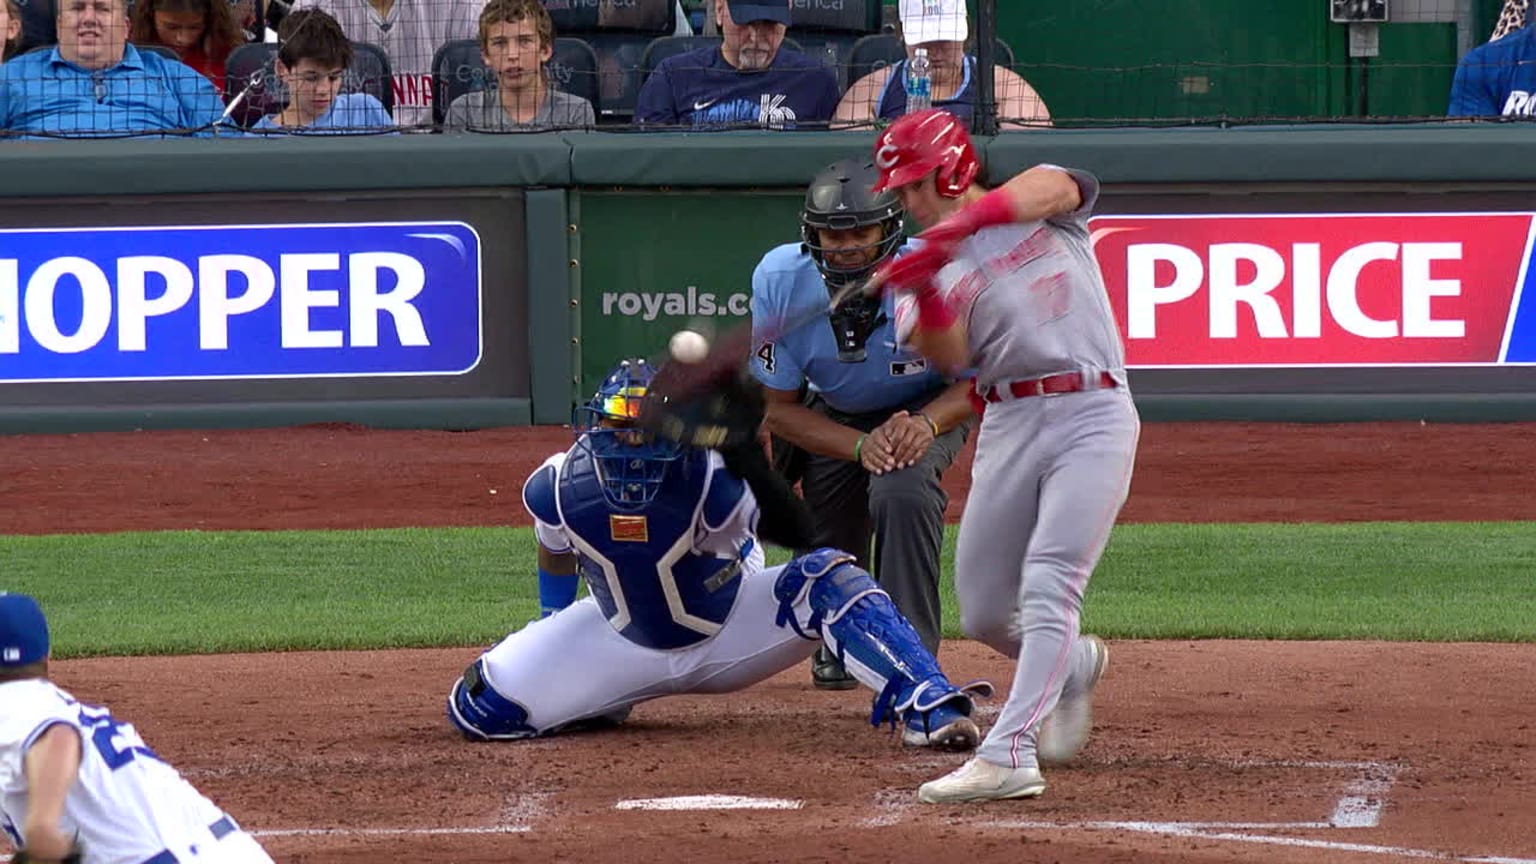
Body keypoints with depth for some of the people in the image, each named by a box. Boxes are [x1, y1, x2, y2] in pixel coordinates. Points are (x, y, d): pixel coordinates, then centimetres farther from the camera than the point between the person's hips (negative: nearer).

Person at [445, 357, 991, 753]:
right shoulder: (556, 487, -20)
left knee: (828, 579, -32)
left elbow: (795, 531, -47)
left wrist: (746, 458, -59)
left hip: (731, 632, -3)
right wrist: (550, 636, 17)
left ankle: (928, 707, -36)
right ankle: (606, 699, 19)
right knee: (479, 708, -10)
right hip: (623, 642, 3)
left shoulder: (711, 482, -31)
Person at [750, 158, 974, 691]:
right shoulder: (780, 282, -26)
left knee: (903, 491, -32)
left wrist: (926, 422, -38)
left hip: (929, 410, -3)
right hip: (830, 420, 3)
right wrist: (861, 446, -34)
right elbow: (778, 407, -18)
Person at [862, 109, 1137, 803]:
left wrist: (967, 219, -36)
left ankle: (1008, 755, -25)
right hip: (1009, 426, 5)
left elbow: (1050, 188, -21)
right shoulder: (937, 266, 10)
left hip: (1093, 414, -5)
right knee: (983, 614, 6)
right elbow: (947, 356, -9)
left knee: (1048, 585, -18)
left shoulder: (1047, 213, 5)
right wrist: (923, 296, -29)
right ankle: (1074, 666, 36)